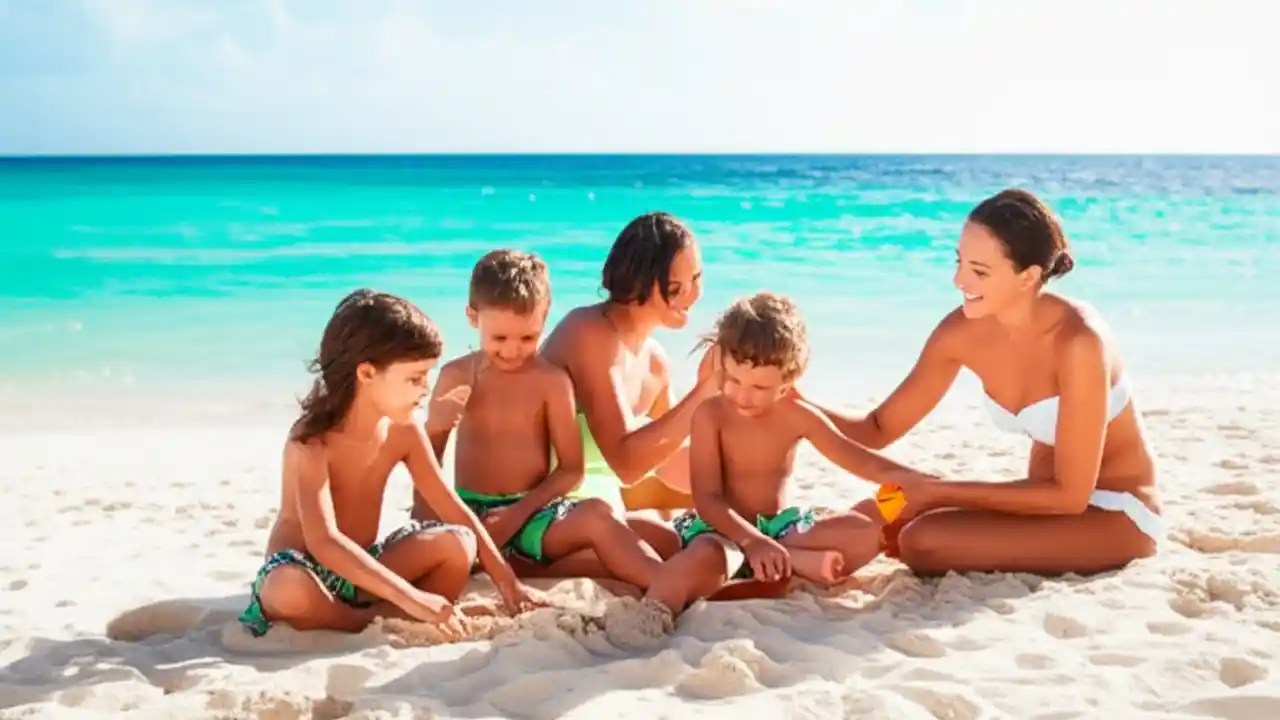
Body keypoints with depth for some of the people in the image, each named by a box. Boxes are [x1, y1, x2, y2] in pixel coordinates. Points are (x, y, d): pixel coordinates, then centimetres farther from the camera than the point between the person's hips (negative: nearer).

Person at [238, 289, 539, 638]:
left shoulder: (403, 430, -5)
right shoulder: (311, 440, -25)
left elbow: (454, 510, 0)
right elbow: (324, 541, -37)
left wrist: (505, 578, -8)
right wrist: (410, 597, -43)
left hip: (363, 570, 4)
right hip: (307, 572, -4)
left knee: (458, 543, -17)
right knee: (289, 590, -40)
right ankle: (377, 621, -15)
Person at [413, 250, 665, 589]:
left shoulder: (552, 381, -3)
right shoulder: (456, 376, 2)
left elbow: (571, 469, -4)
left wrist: (519, 512, -15)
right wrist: (434, 428, -17)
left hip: (531, 512, -2)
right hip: (469, 513, 2)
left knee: (597, 514, -33)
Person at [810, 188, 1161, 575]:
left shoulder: (1078, 341, -29)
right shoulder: (962, 331, -10)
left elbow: (1071, 494, -26)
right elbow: (878, 430, 0)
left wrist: (938, 491, -23)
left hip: (1117, 514, -7)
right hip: (1050, 501, 7)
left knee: (923, 542, -23)